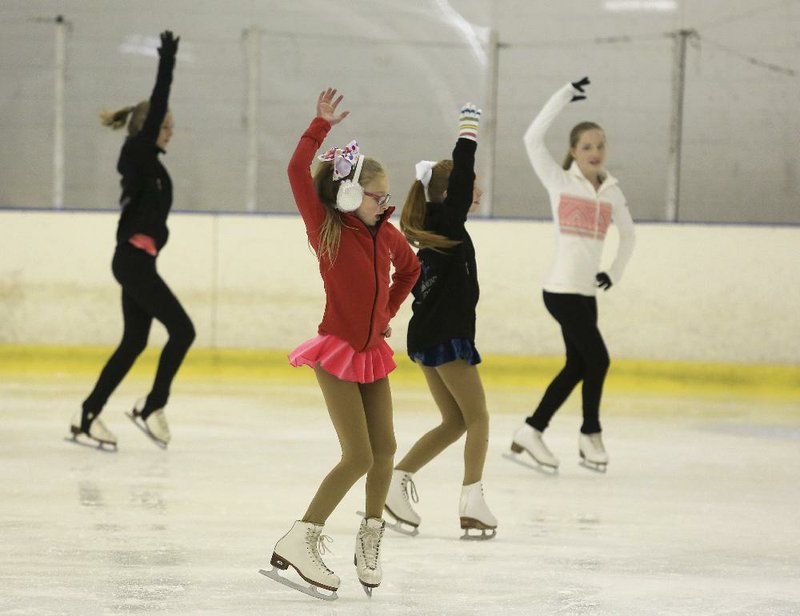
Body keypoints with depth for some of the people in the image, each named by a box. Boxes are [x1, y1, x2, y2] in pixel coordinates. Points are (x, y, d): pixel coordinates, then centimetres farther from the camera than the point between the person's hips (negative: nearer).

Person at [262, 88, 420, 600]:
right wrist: (321, 125, -19)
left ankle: (371, 539, 19)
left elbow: (409, 270, 25)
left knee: (385, 448, 4)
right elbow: (299, 171, -22)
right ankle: (300, 543, -7)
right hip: (337, 352, -6)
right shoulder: (327, 229, -11)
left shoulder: (388, 235, 4)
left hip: (373, 353, 6)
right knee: (358, 456, -11)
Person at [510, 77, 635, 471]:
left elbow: (627, 235, 24)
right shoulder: (560, 182, -4)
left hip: (586, 292, 6)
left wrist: (615, 273, 12)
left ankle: (531, 432, 20)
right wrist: (566, 95, -13)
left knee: (577, 367, 9)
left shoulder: (612, 193, 9)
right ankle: (590, 435, 9)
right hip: (562, 289, -6)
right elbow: (533, 138, -13)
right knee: (597, 360, -8)